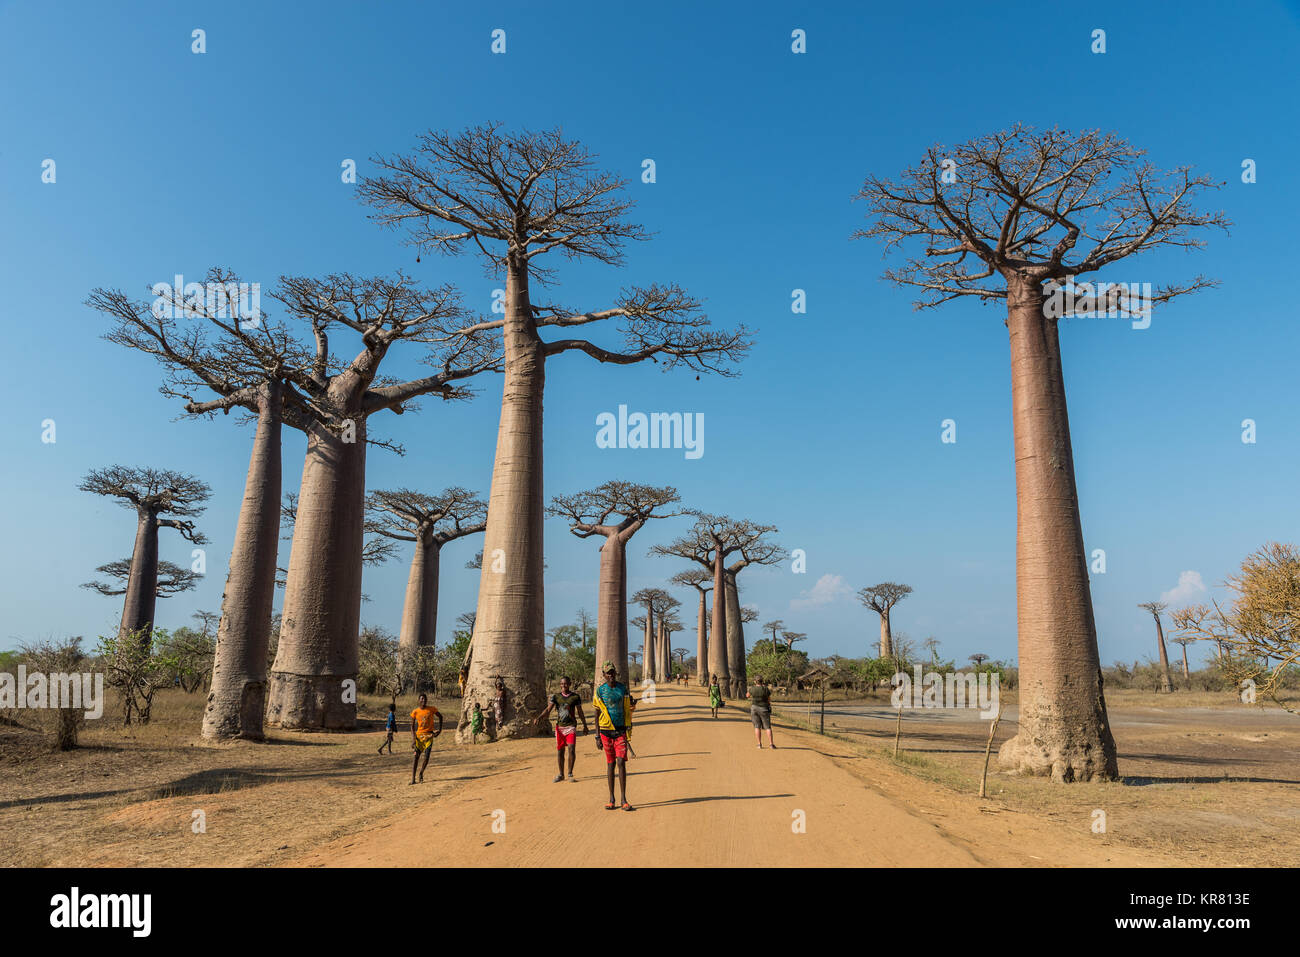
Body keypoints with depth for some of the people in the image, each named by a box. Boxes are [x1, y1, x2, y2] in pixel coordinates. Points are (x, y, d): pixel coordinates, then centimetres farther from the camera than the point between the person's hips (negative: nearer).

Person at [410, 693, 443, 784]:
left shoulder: (432, 709, -2)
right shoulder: (415, 712, -3)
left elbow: (440, 716, 13)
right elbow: (412, 726, 2)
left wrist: (440, 729, 7)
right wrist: (413, 739, -7)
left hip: (429, 736, 0)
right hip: (419, 735, 0)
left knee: (426, 757, -7)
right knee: (416, 757, -6)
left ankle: (421, 773, 19)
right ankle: (413, 778, -2)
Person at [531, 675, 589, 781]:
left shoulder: (575, 697, -1)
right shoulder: (556, 696, 2)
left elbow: (580, 712, 9)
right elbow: (548, 710, -6)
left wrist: (585, 726, 13)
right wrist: (538, 717, -23)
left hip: (571, 726, -2)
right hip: (559, 727, 2)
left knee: (571, 749, -13)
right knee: (560, 751, 7)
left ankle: (570, 773, 1)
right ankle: (561, 774, 21)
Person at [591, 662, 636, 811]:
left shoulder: (623, 688, 6)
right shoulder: (600, 691, 1)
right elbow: (597, 715, 3)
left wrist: (633, 705, -7)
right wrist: (597, 736, 0)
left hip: (621, 730, 0)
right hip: (606, 731, 0)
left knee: (621, 762, -7)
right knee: (610, 764, 6)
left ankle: (624, 800, -4)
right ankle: (611, 799, 15)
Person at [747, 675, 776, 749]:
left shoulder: (752, 689, -7)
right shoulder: (766, 689, -10)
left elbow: (747, 695, 13)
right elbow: (769, 699, 0)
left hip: (754, 709, 1)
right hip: (764, 709, -1)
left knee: (757, 727, 6)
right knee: (768, 727, 4)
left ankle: (759, 744, 1)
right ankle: (771, 744, -1)